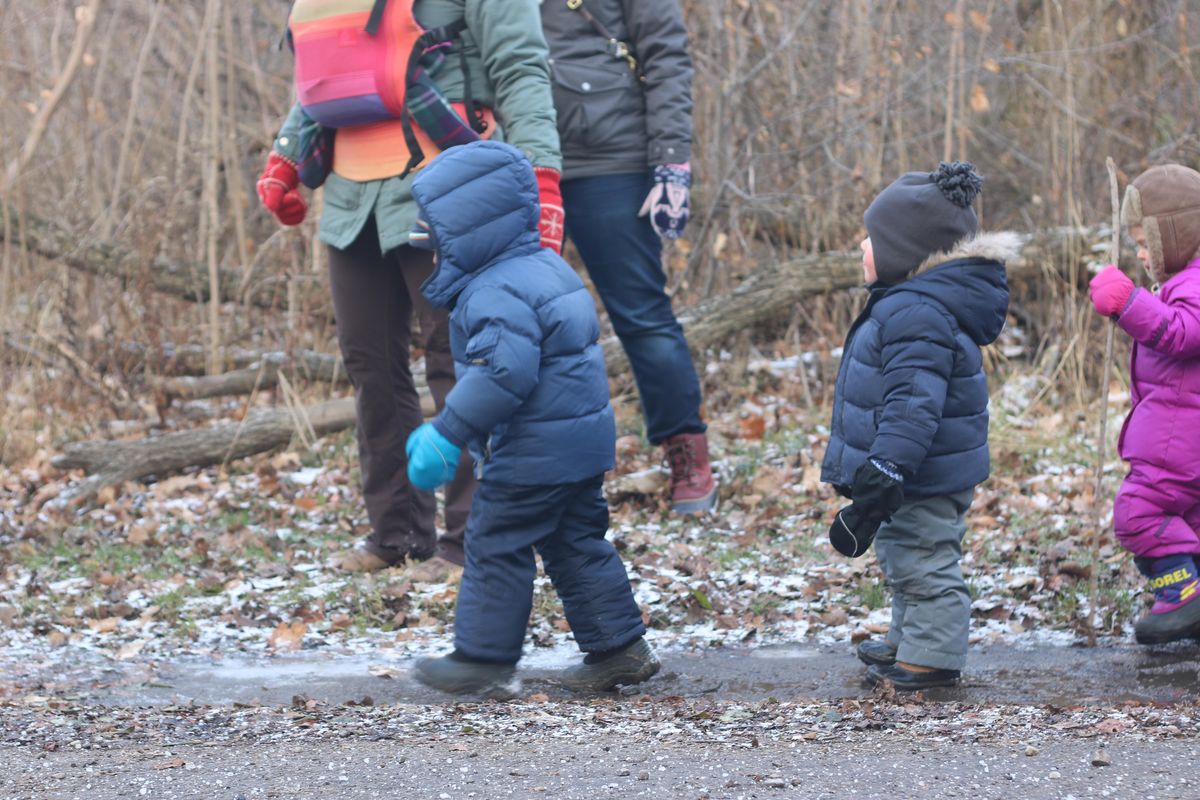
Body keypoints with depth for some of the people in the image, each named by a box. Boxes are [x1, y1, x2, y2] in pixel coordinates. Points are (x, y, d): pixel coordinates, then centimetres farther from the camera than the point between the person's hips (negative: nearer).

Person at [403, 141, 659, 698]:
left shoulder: (497, 294, -20)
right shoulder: (544, 268, 14)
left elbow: (504, 372, -30)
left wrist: (449, 434, -25)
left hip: (533, 454, -10)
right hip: (585, 441, 10)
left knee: (496, 548, 1)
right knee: (578, 546, 16)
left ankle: (483, 659, 7)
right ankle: (618, 647, 18)